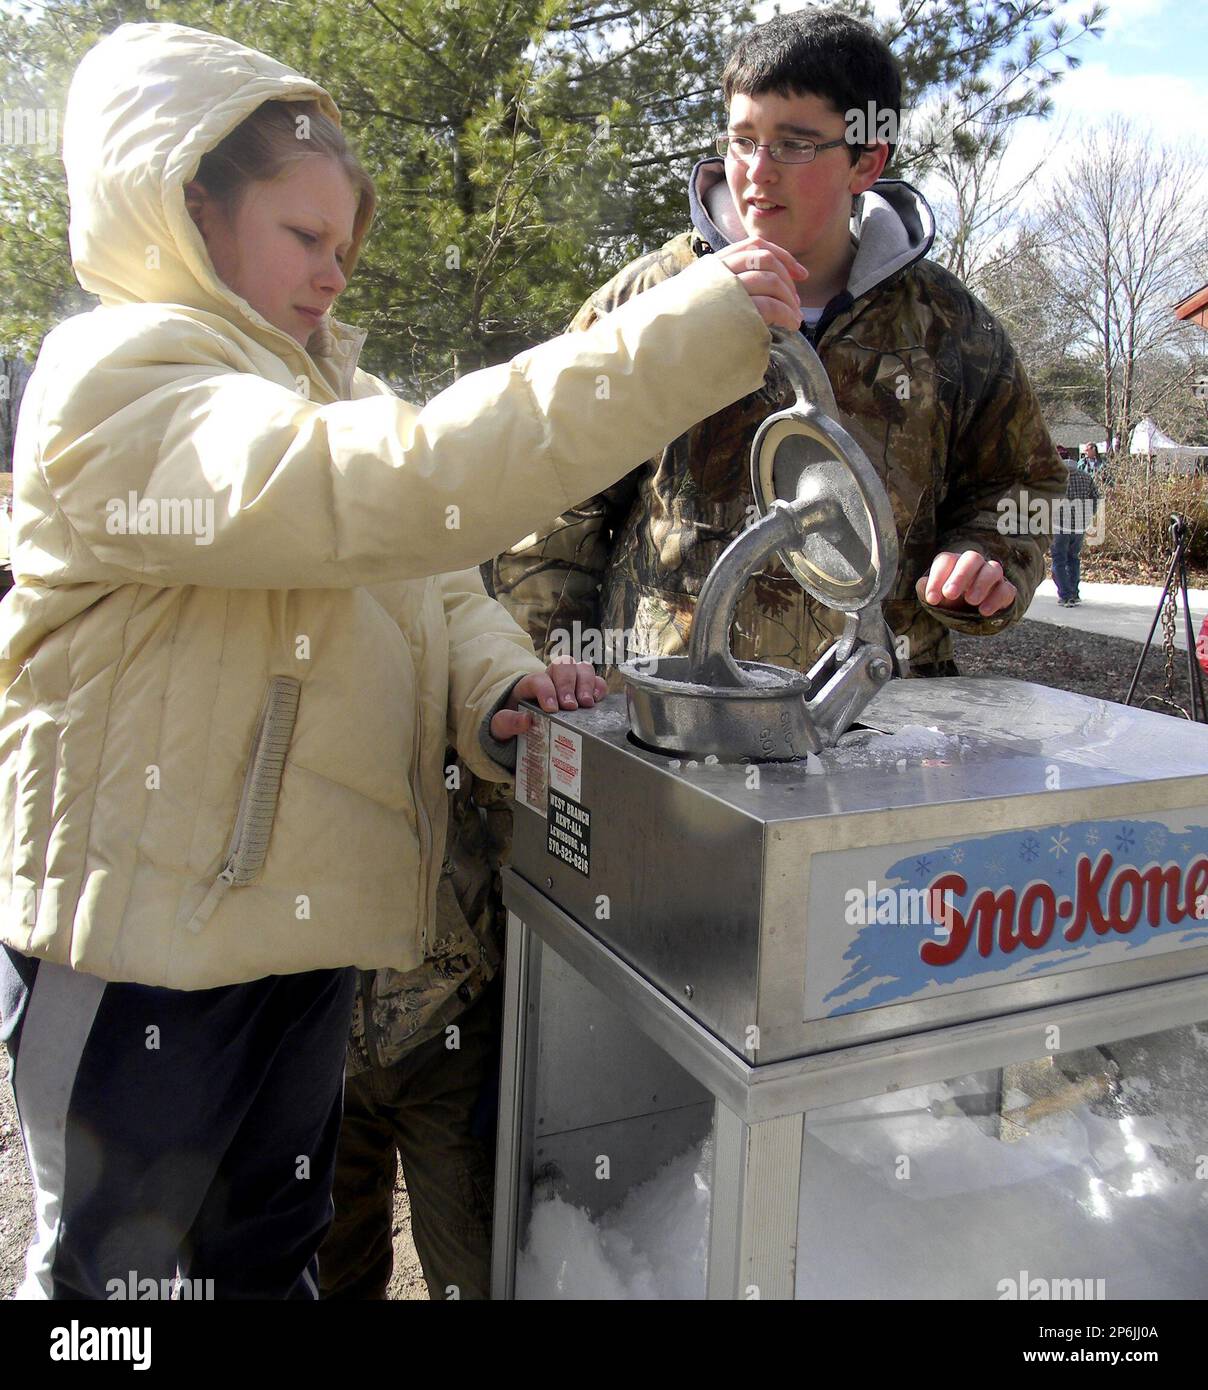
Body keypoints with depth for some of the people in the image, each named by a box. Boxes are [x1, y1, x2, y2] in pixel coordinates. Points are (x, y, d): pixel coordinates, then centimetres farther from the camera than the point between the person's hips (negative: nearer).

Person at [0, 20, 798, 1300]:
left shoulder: (308, 383, 13)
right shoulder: (119, 383, -18)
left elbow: (432, 576, 9)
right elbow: (394, 490, -35)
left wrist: (492, 692, -14)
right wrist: (691, 331, -33)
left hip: (290, 925, 8)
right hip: (143, 947, -8)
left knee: (272, 1255, 24)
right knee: (130, 1274, 15)